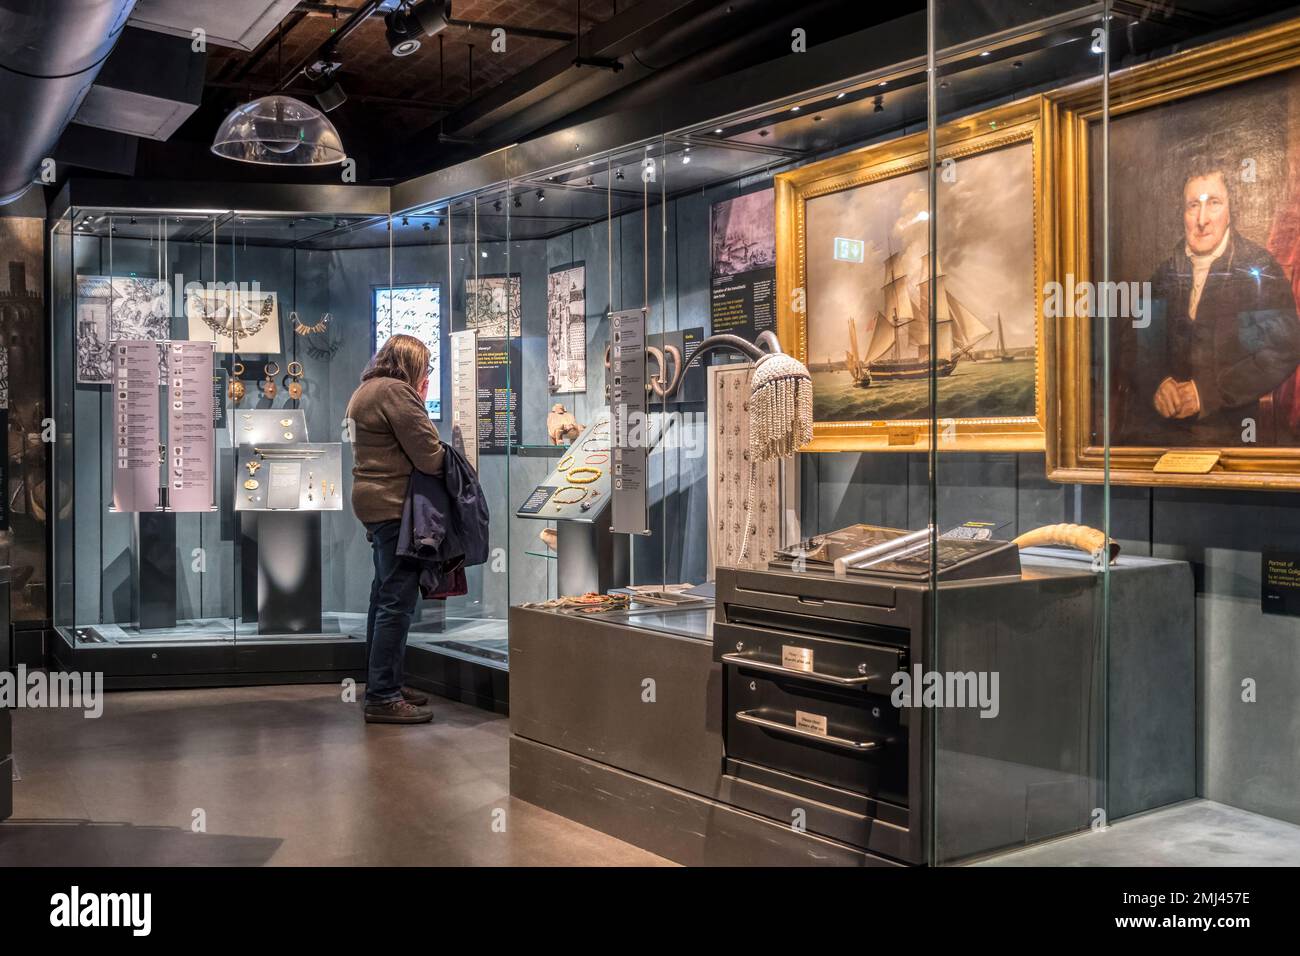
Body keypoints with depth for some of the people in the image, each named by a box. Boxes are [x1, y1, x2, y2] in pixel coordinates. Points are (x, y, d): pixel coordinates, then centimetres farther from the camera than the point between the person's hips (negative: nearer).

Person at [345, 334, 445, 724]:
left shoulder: (365, 391, 19)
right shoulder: (395, 392, -14)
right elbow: (428, 455, -16)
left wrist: (419, 404, 13)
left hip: (374, 502, 11)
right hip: (396, 505, -11)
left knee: (385, 596, 16)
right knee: (397, 602, -9)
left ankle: (381, 686, 24)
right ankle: (383, 698, -7)